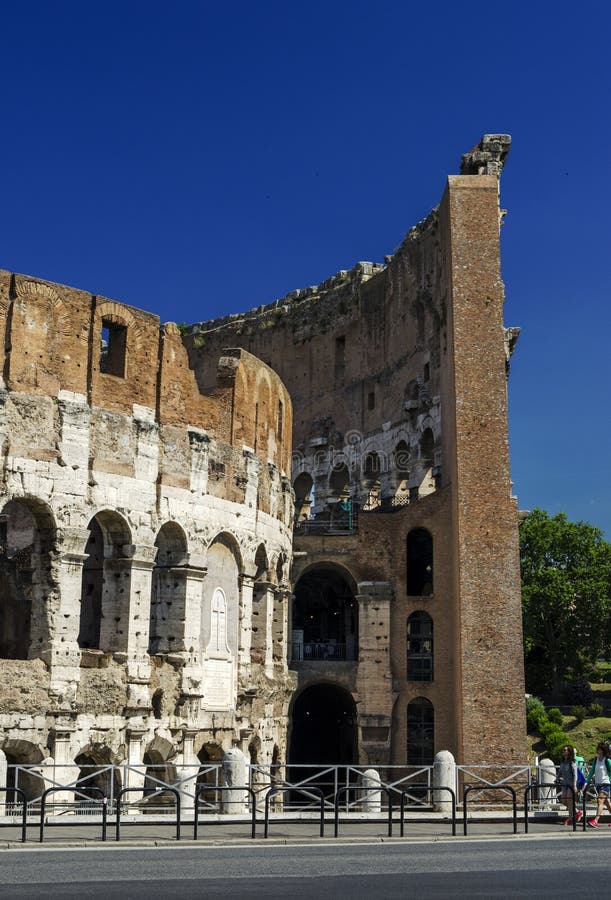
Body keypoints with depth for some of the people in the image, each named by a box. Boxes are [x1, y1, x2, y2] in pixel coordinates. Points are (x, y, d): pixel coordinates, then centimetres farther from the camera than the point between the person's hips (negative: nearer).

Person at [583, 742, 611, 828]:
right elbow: (592, 771, 10)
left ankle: (595, 821, -21)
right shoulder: (595, 759, 8)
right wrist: (586, 782, 4)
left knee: (600, 801, -15)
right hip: (598, 784, 6)